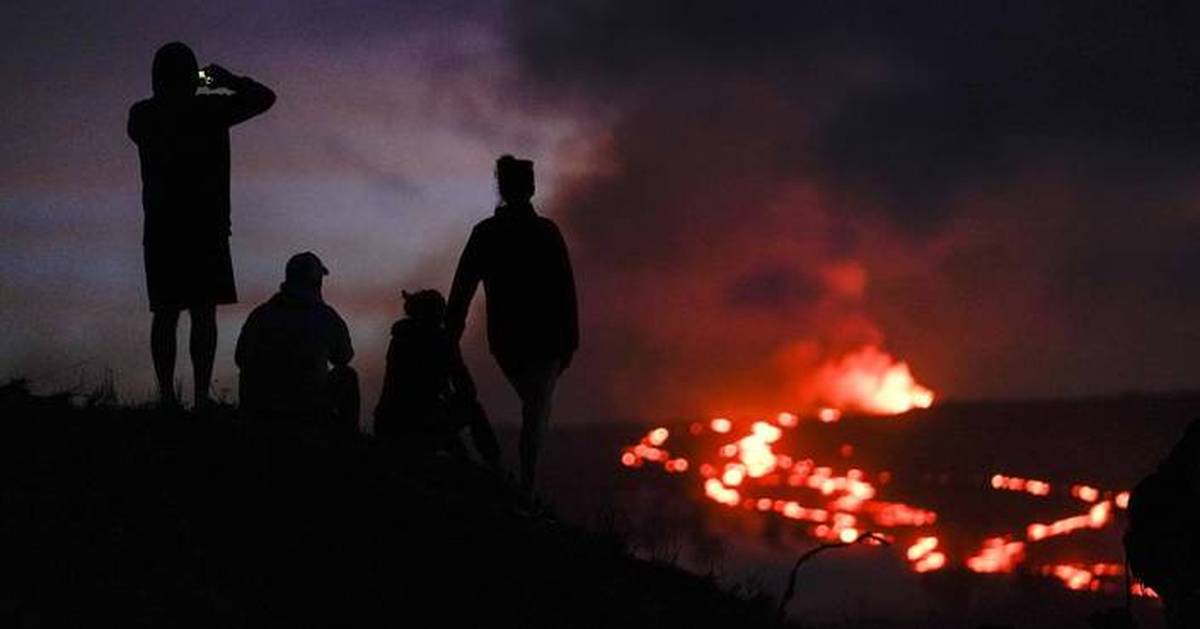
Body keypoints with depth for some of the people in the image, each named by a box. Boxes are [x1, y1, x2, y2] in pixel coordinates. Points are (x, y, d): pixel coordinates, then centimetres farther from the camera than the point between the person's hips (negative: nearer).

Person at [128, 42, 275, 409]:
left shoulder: (142, 115, 2)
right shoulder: (209, 110, -6)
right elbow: (265, 97, 3)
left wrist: (168, 96, 30)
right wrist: (228, 80, 17)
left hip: (161, 227, 3)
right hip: (206, 227, -3)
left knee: (165, 313, 6)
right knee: (204, 313, -2)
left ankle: (166, 394, 0)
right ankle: (201, 398, -7)